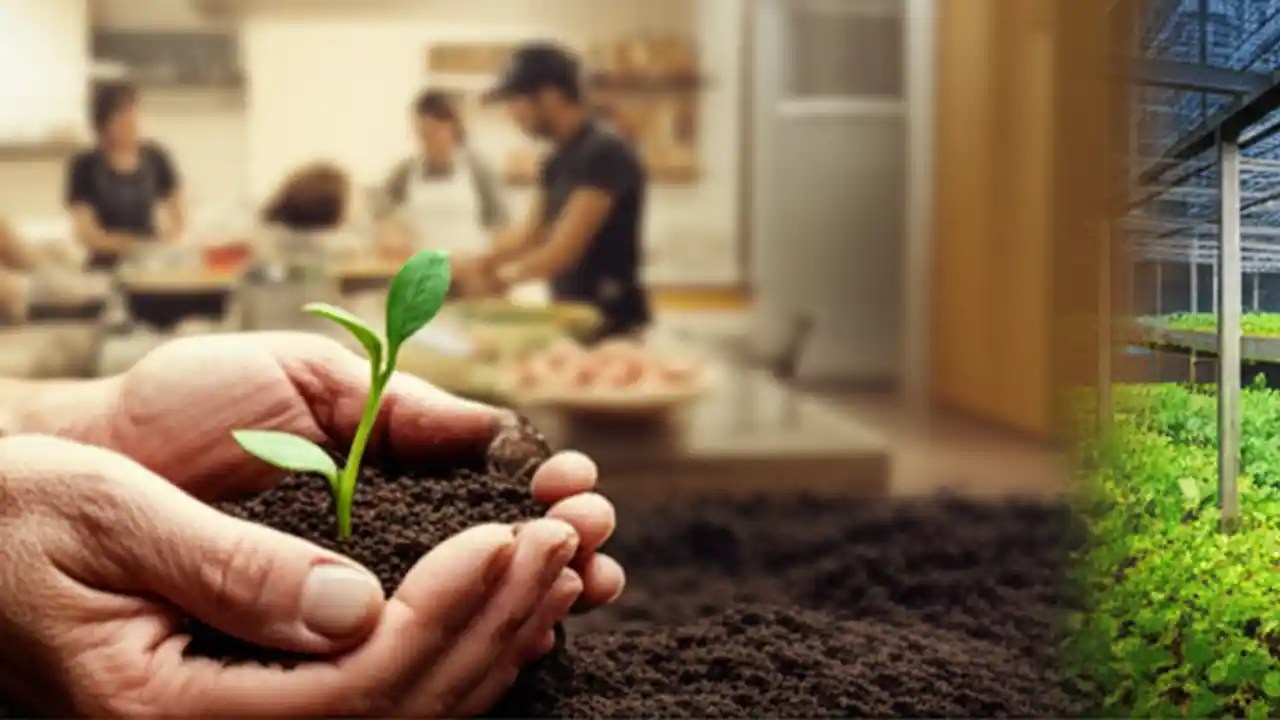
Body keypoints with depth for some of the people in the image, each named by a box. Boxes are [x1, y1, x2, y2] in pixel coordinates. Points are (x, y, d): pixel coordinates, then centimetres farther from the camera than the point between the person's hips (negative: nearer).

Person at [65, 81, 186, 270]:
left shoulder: (155, 158, 4)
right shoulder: (85, 167, -5)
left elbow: (178, 215, 11)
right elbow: (86, 233, -9)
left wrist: (164, 241, -9)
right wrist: (131, 245, -20)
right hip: (106, 267, -2)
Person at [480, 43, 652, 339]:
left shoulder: (604, 153, -16)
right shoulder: (558, 161, 11)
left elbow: (564, 250, -19)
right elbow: (530, 233, 16)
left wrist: (502, 278, -9)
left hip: (611, 321, -8)